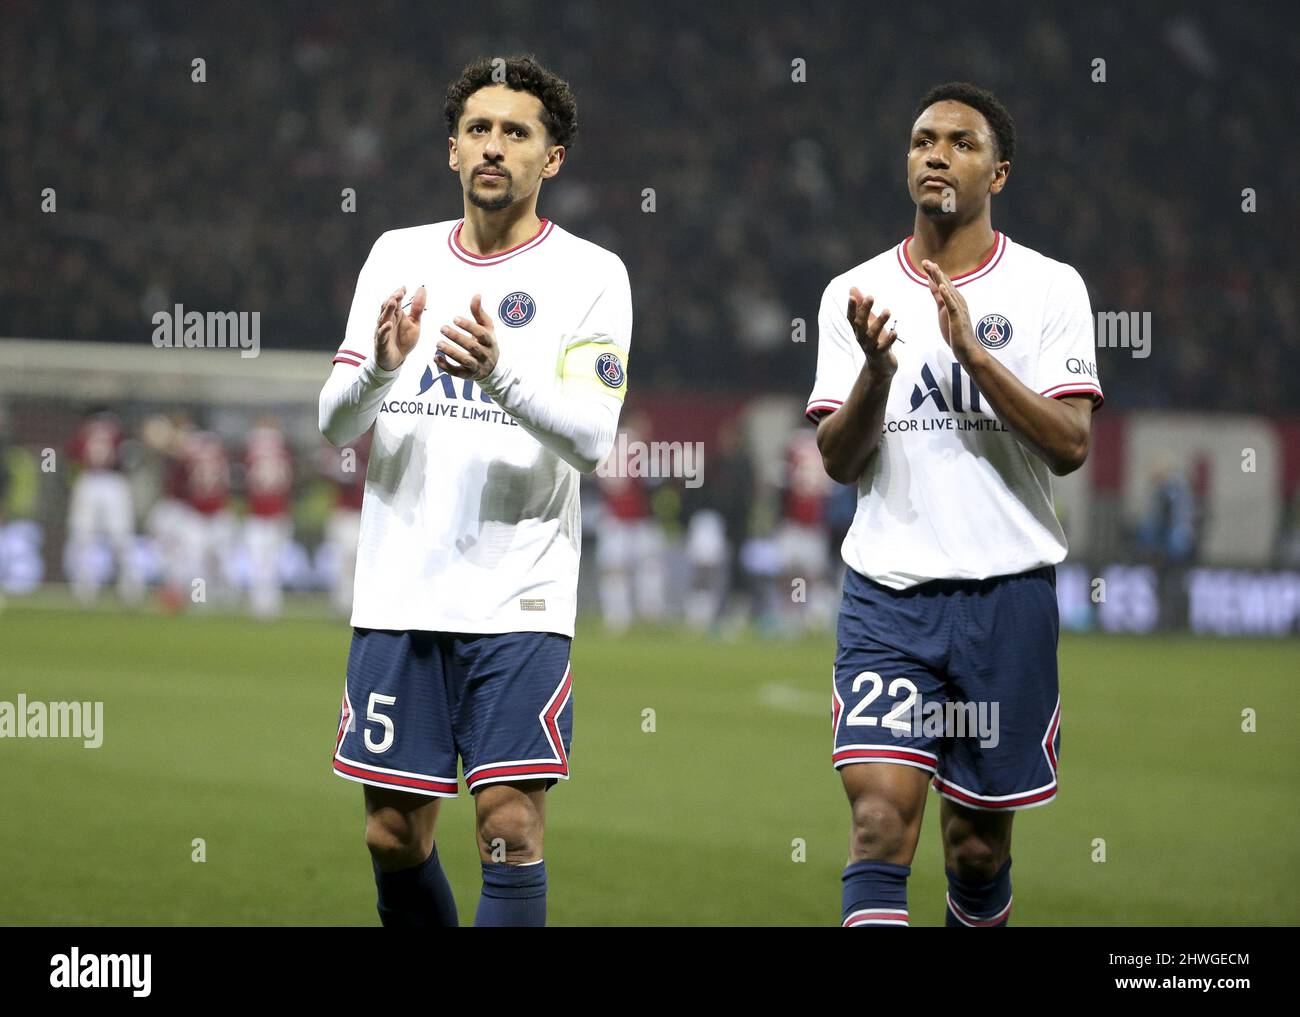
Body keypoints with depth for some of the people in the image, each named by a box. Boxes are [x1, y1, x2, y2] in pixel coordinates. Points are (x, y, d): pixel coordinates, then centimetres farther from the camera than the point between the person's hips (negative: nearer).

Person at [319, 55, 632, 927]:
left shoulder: (591, 274, -1)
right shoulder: (399, 257, 10)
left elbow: (593, 439, -12)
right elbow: (336, 423, 6)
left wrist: (502, 376, -29)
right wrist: (381, 366, -16)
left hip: (517, 597, -4)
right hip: (398, 593, 4)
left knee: (512, 828, -10)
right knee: (394, 838, 7)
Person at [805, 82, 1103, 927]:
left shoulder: (1050, 288, 2)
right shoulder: (856, 294, 7)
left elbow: (1069, 446, -8)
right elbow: (838, 461, 2)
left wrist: (973, 351, -19)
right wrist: (876, 369, -17)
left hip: (1007, 590, 0)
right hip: (886, 594, 1)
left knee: (979, 845, 8)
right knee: (881, 819, -15)